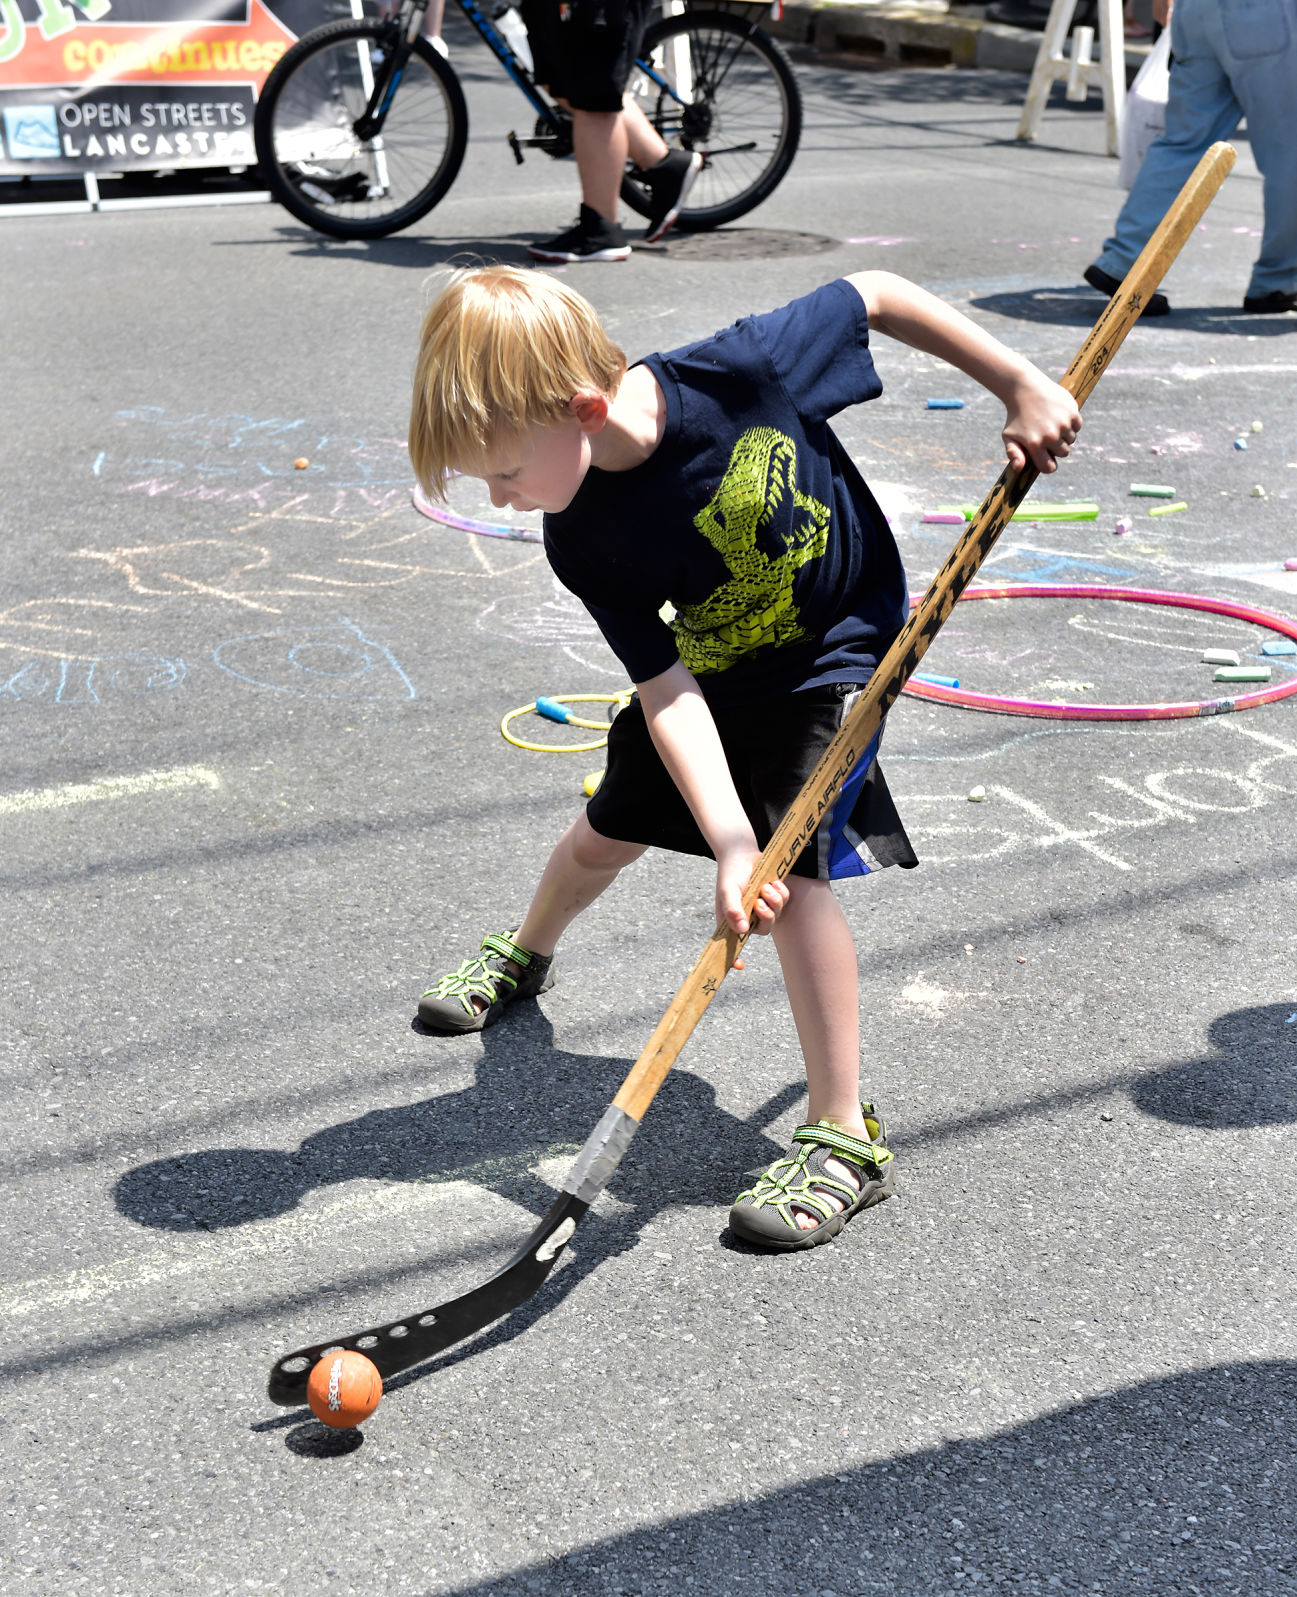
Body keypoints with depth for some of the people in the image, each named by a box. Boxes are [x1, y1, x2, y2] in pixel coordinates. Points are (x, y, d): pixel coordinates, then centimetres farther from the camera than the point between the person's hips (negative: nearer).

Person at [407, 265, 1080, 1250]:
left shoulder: (741, 371, -34)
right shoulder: (585, 542, -24)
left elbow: (875, 296, -18)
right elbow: (665, 688, -24)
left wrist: (1021, 385, -15)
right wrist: (728, 840, -35)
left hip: (837, 646, -4)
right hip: (709, 667, 4)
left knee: (796, 864, -19)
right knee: (609, 832, 18)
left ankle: (846, 1139, -9)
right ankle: (527, 955, 53)